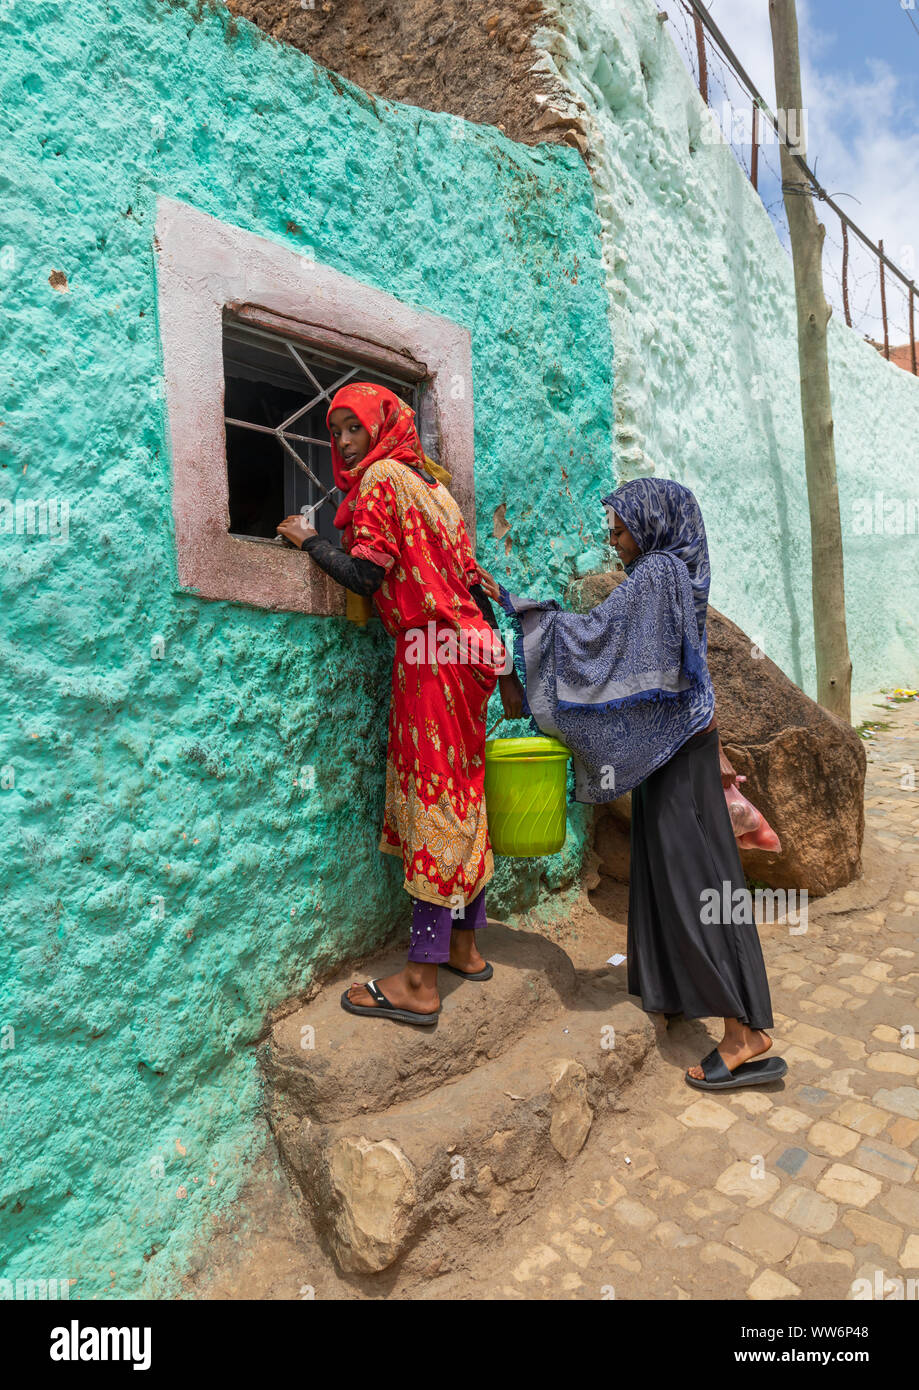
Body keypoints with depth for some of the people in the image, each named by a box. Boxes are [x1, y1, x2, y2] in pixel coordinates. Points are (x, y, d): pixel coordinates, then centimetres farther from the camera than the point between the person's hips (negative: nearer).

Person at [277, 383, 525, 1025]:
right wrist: (504, 668, 18)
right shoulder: (428, 478, 22)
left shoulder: (381, 476, -4)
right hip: (465, 646, 9)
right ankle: (465, 947, 23)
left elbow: (366, 574, -13)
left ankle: (420, 983, -1)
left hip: (431, 649, -9)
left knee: (433, 801, -9)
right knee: (463, 794, 11)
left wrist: (309, 539, 4)